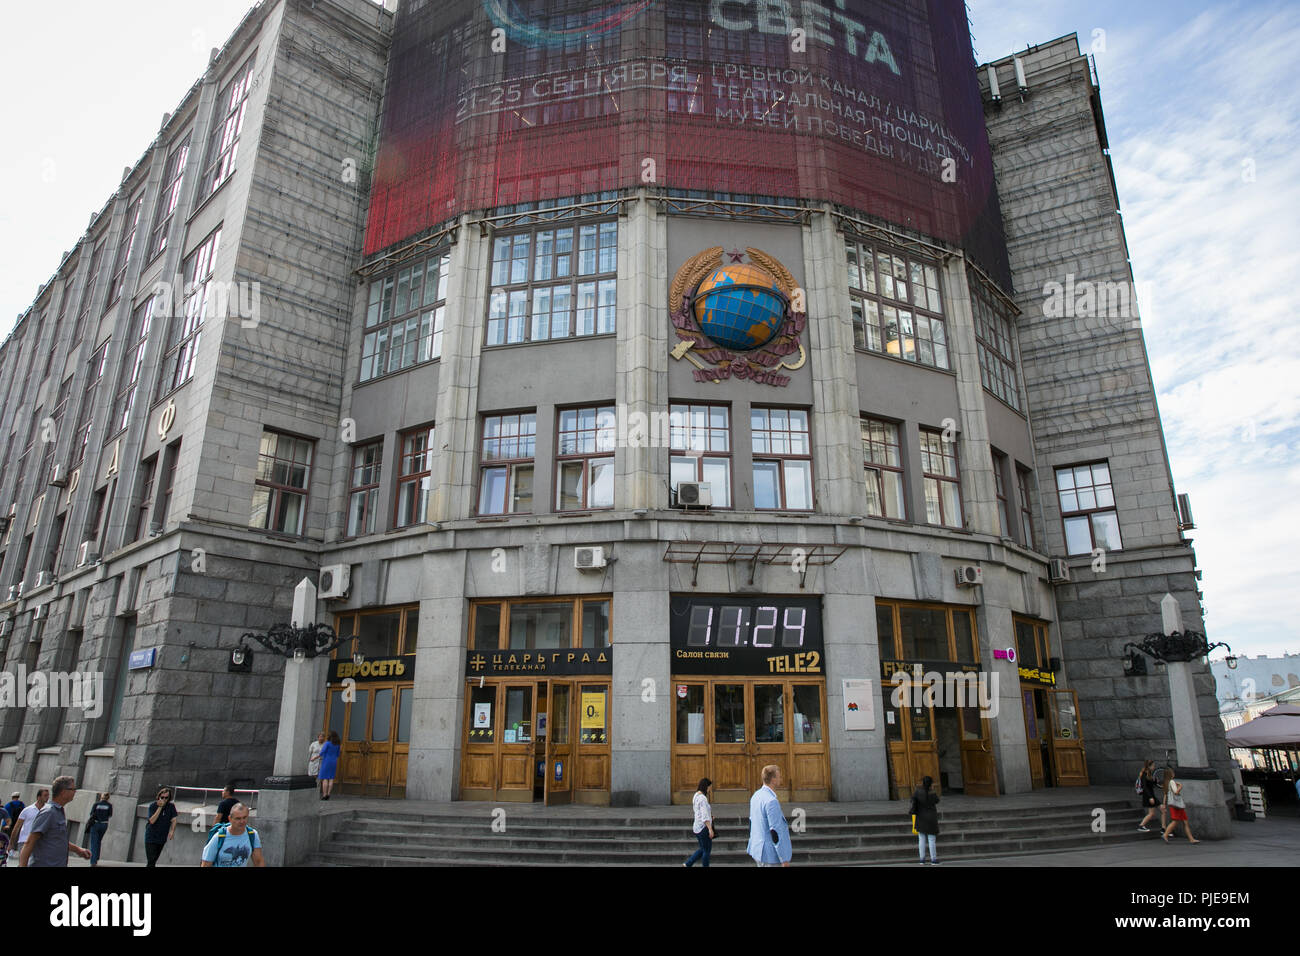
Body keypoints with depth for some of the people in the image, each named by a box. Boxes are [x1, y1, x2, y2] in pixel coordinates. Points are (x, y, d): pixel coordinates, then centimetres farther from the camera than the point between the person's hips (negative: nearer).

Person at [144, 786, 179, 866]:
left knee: (154, 860, 15)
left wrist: (172, 831, -21)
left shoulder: (171, 806, -4)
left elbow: (173, 820, -5)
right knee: (151, 861, -11)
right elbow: (152, 821, -21)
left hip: (162, 839, 3)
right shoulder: (153, 806, -11)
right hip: (151, 838, -3)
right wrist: (160, 807, -26)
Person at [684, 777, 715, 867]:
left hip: (698, 827, 10)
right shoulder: (702, 798, -20)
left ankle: (687, 864, 19)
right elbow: (704, 816, -24)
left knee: (703, 849, 19)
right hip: (703, 828, -10)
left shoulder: (696, 795, 10)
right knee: (707, 850, 4)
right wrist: (710, 829, -24)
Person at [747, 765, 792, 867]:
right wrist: (784, 859, -17)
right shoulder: (771, 801, -22)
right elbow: (775, 832, -22)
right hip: (770, 854, -9)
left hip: (758, 850, 9)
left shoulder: (756, 795, 6)